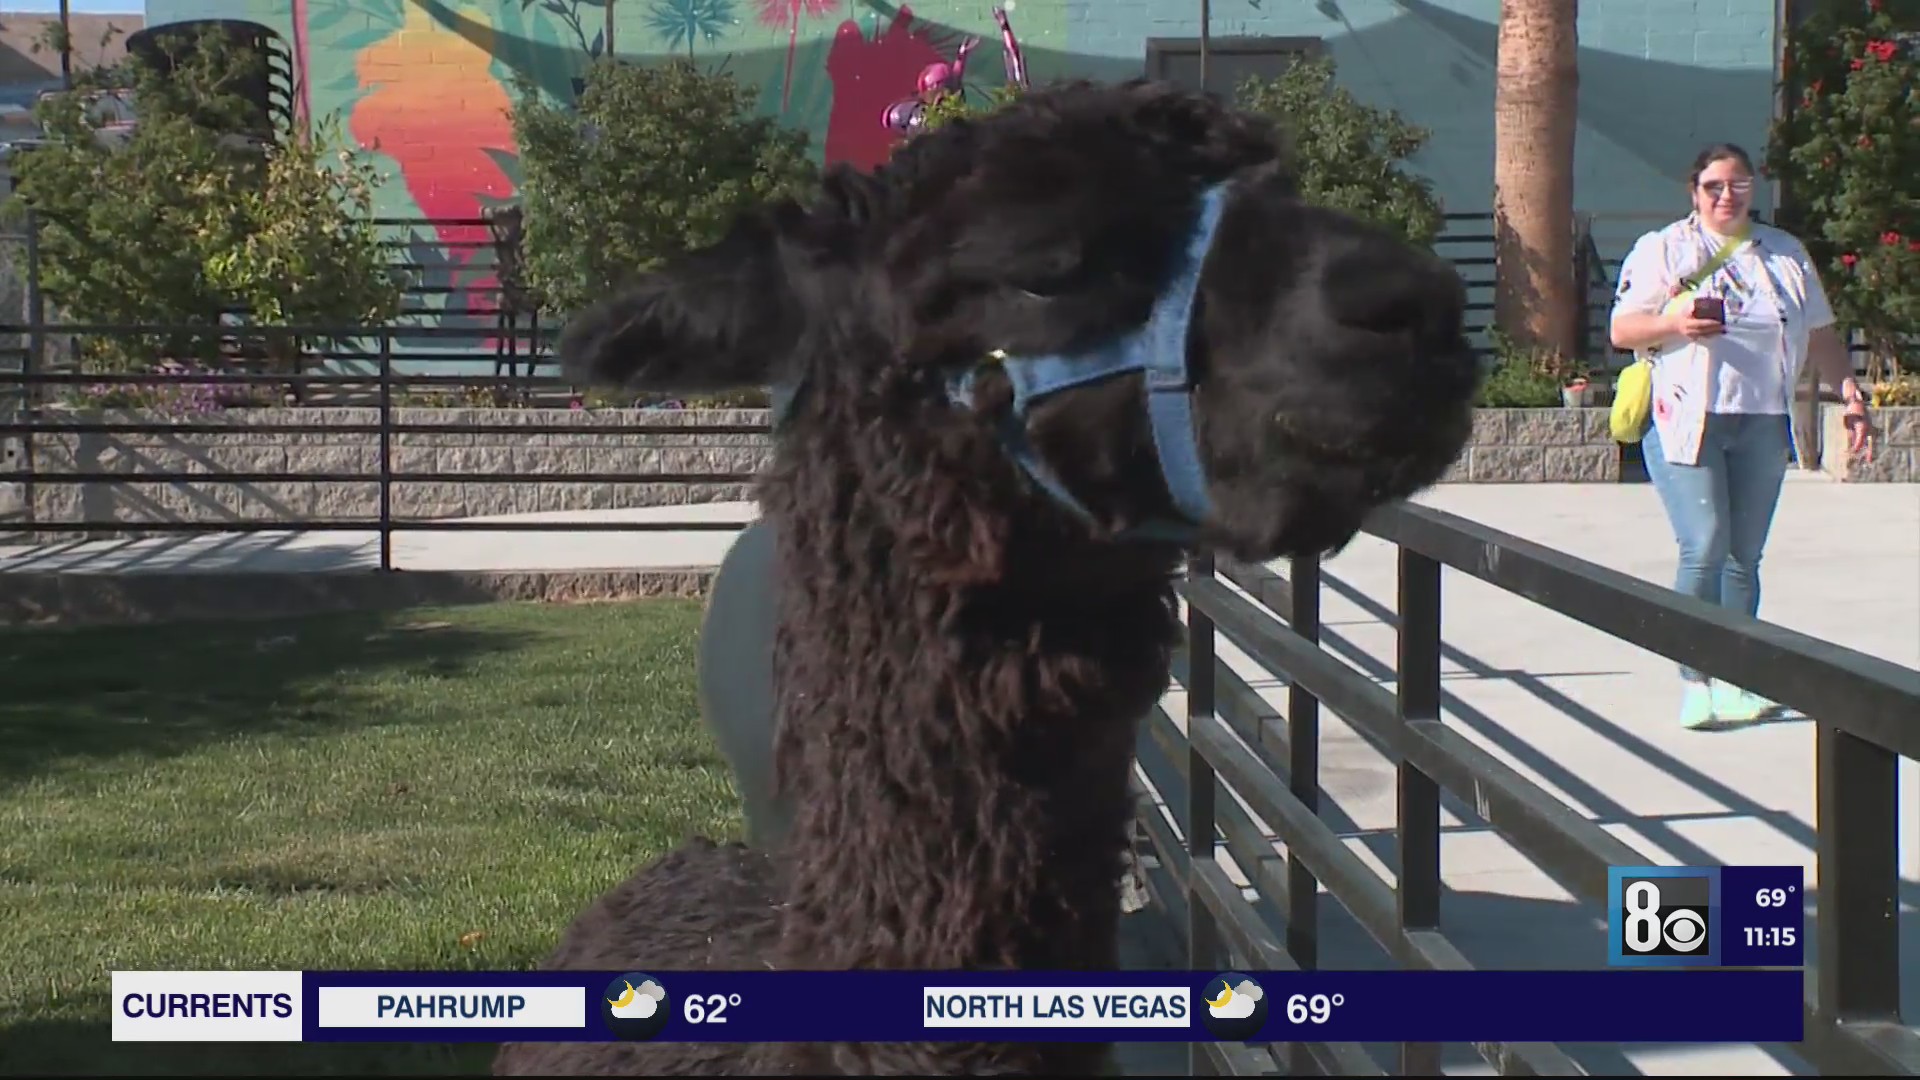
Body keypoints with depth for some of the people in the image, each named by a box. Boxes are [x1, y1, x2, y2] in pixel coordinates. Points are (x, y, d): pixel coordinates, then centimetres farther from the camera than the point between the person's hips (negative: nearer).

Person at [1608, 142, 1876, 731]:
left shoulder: (1786, 254, 18)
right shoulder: (1661, 250, 6)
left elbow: (1821, 335, 21)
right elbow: (1621, 330, 1)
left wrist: (1849, 390, 9)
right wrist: (1675, 322, -17)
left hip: (1762, 423, 4)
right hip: (1686, 419, -4)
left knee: (1745, 555, 4)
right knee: (1704, 548, -14)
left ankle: (1733, 680, 10)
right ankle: (1694, 683, -9)